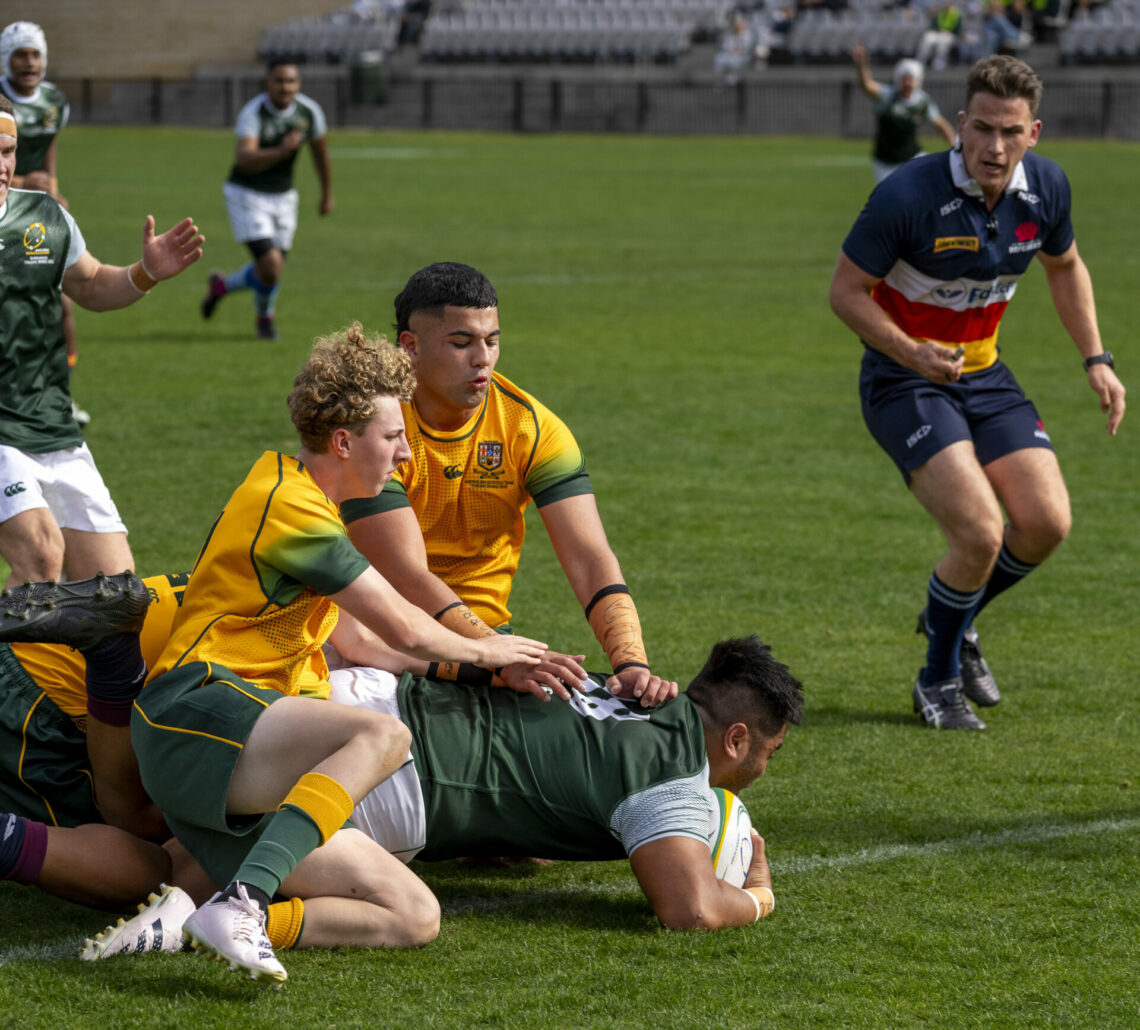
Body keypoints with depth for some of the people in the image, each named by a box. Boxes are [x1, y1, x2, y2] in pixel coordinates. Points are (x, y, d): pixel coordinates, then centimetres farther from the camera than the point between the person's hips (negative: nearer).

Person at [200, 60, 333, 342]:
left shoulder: (309, 111, -10)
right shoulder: (253, 113, -25)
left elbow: (321, 152, 9)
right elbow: (244, 159, -41)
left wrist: (327, 194, 20)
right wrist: (281, 151, -57)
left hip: (282, 198, 5)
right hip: (246, 194, -5)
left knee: (270, 271, 10)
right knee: (271, 266, -17)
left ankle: (221, 285, 41)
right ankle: (265, 317, 16)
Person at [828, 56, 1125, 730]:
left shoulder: (1046, 186, -7)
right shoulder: (909, 195, -25)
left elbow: (1064, 265, 14)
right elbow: (847, 290, -15)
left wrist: (1096, 359, 7)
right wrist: (911, 352, -29)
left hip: (984, 376, 6)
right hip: (904, 385, -6)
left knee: (1047, 523, -6)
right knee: (980, 533, -20)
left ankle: (958, 620, 25)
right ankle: (939, 679, 6)